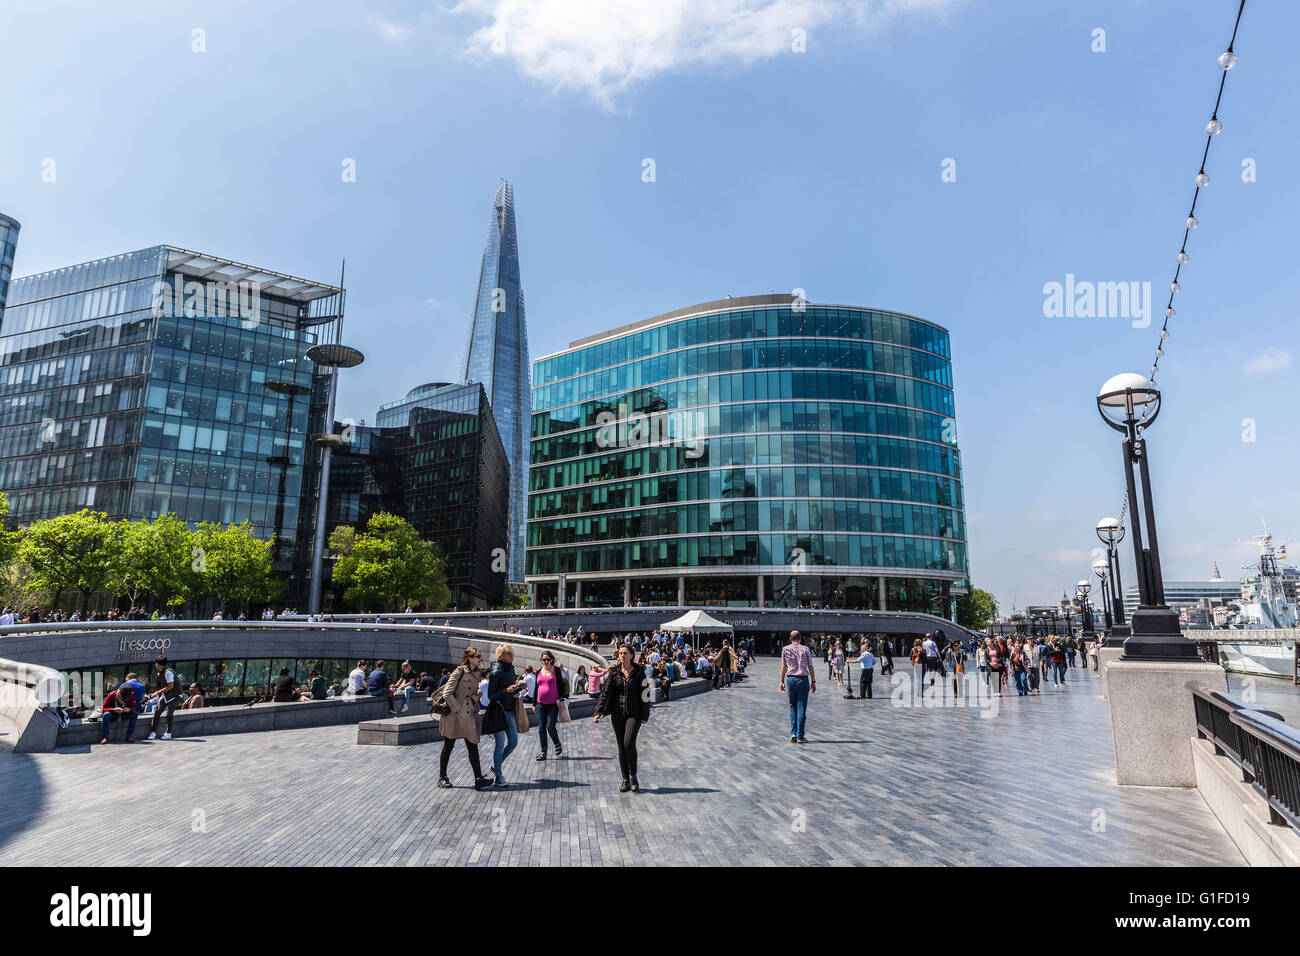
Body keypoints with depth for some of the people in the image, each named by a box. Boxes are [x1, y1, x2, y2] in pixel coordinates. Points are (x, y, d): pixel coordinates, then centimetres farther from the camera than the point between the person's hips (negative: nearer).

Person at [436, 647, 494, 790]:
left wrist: (476, 696, 4)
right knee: (448, 746, 7)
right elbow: (447, 694, -15)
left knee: (472, 745, -1)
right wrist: (457, 710, -14)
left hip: (469, 715, 6)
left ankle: (478, 779, -4)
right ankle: (442, 778, 21)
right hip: (454, 716, -6)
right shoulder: (459, 672, -11)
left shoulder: (477, 674, 11)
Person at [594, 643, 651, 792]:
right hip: (618, 714, 3)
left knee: (629, 743, -15)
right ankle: (625, 780, 16)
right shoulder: (614, 672, 4)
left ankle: (633, 776, 6)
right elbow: (606, 692, 3)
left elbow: (645, 694, 0)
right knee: (621, 747, 5)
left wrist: (645, 716, -3)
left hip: (634, 713, -3)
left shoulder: (638, 672, -2)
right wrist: (598, 712, -5)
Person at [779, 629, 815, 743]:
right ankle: (800, 736, 3)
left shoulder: (785, 649, 4)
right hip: (803, 679, -1)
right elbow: (810, 667, 3)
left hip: (790, 679, 1)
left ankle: (793, 733, 6)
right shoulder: (805, 649, 4)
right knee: (801, 708, 2)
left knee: (792, 707, 15)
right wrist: (813, 681, 9)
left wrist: (782, 682, 7)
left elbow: (783, 667, 3)